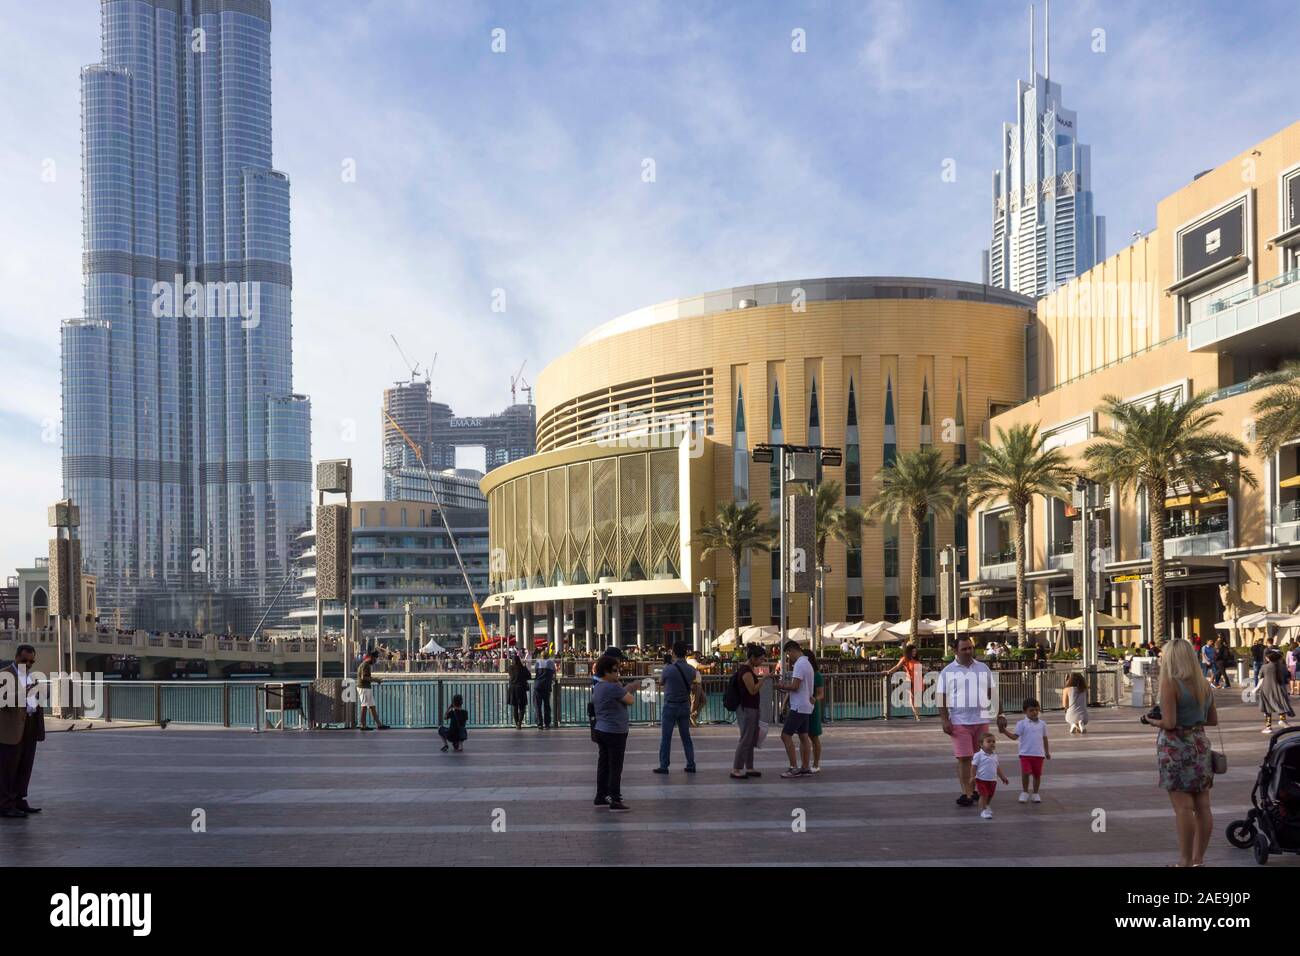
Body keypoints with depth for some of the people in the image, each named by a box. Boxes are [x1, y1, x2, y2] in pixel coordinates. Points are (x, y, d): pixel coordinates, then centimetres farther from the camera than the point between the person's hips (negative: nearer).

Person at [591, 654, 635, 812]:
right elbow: (630, 700, -13)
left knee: (603, 764, 15)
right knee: (615, 768, -4)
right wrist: (622, 688, 4)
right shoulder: (613, 687, -19)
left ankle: (601, 797, 22)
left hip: (600, 731, 9)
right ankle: (615, 801, -3)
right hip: (615, 732, -9)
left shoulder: (597, 687, 10)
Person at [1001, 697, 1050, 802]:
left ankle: (1035, 793, 24)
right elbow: (1015, 736, -6)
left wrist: (1047, 752, 17)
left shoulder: (1042, 723, 7)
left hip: (1039, 754, 3)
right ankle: (1025, 792, 10)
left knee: (1037, 774, 8)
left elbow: (1045, 738, 15)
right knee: (1025, 773, -9)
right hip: (1026, 753, -3)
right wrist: (1005, 731, -21)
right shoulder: (1022, 723, -2)